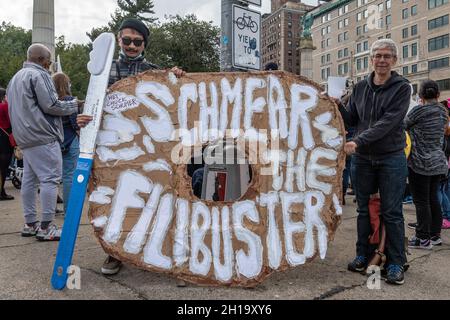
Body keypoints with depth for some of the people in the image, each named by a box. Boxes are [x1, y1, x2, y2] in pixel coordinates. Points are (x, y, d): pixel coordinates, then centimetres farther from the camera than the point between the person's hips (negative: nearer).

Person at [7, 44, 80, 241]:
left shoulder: (16, 77, 22)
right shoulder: (38, 75, -10)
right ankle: (46, 227, -8)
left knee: (29, 179, 11)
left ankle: (30, 224, 17)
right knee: (50, 178, -8)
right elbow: (50, 105, -15)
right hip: (42, 136, -10)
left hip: (25, 137, 10)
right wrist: (74, 105, -1)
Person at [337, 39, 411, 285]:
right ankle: (363, 255, 24)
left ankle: (396, 262, 15)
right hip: (362, 158, 4)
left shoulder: (401, 87, -4)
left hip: (391, 159, -3)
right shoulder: (360, 87, 8)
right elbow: (351, 120, 10)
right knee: (364, 209, 11)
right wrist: (337, 106, -8)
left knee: (391, 212, 2)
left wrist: (359, 141, -24)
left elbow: (389, 122, -16)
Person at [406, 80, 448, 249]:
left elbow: (403, 126, -3)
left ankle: (423, 238, 5)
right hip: (438, 162, 7)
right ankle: (435, 235, 23)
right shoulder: (443, 112, 8)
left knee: (421, 201, -1)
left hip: (421, 162, -7)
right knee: (433, 199, 15)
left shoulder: (419, 110, -14)